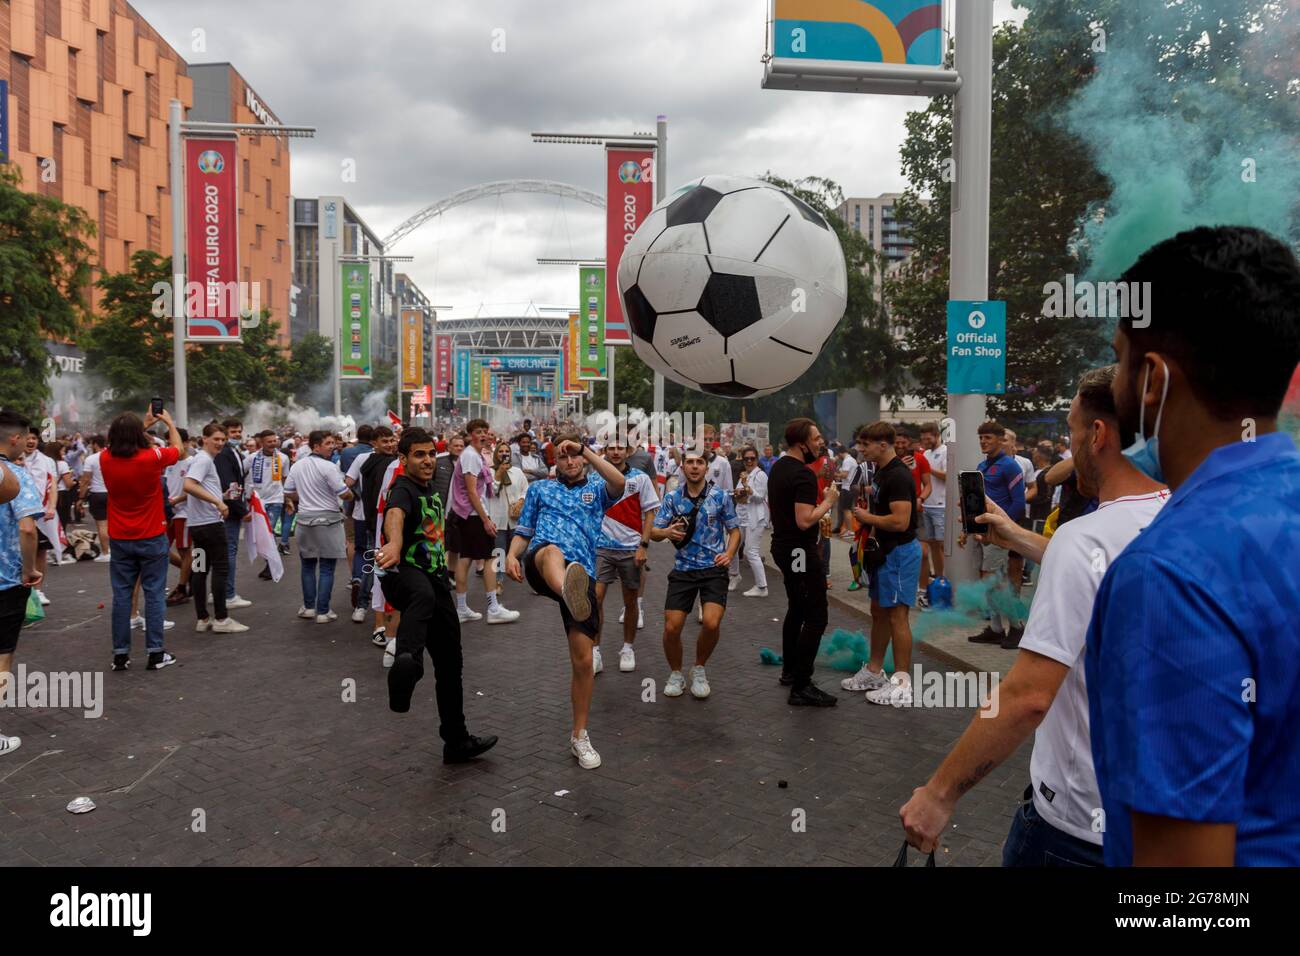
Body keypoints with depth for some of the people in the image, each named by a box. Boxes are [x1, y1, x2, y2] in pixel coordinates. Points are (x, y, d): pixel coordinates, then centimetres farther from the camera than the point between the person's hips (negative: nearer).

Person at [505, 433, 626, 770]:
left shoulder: (597, 489, 21)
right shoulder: (539, 488, 26)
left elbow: (619, 483, -3)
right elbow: (523, 531, 22)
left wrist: (586, 450, -9)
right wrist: (512, 554, 0)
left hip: (582, 574, 2)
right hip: (541, 565, -1)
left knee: (583, 659, 0)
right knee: (551, 551, -42)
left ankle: (579, 736, 18)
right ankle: (569, 594, -79)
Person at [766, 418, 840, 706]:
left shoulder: (778, 467, 10)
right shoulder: (803, 474, -21)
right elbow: (805, 521, -27)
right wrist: (828, 501, -14)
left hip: (782, 545, 11)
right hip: (800, 551, -11)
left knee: (796, 609, 22)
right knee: (815, 618, -8)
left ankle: (789, 671, 32)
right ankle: (801, 687, -7)